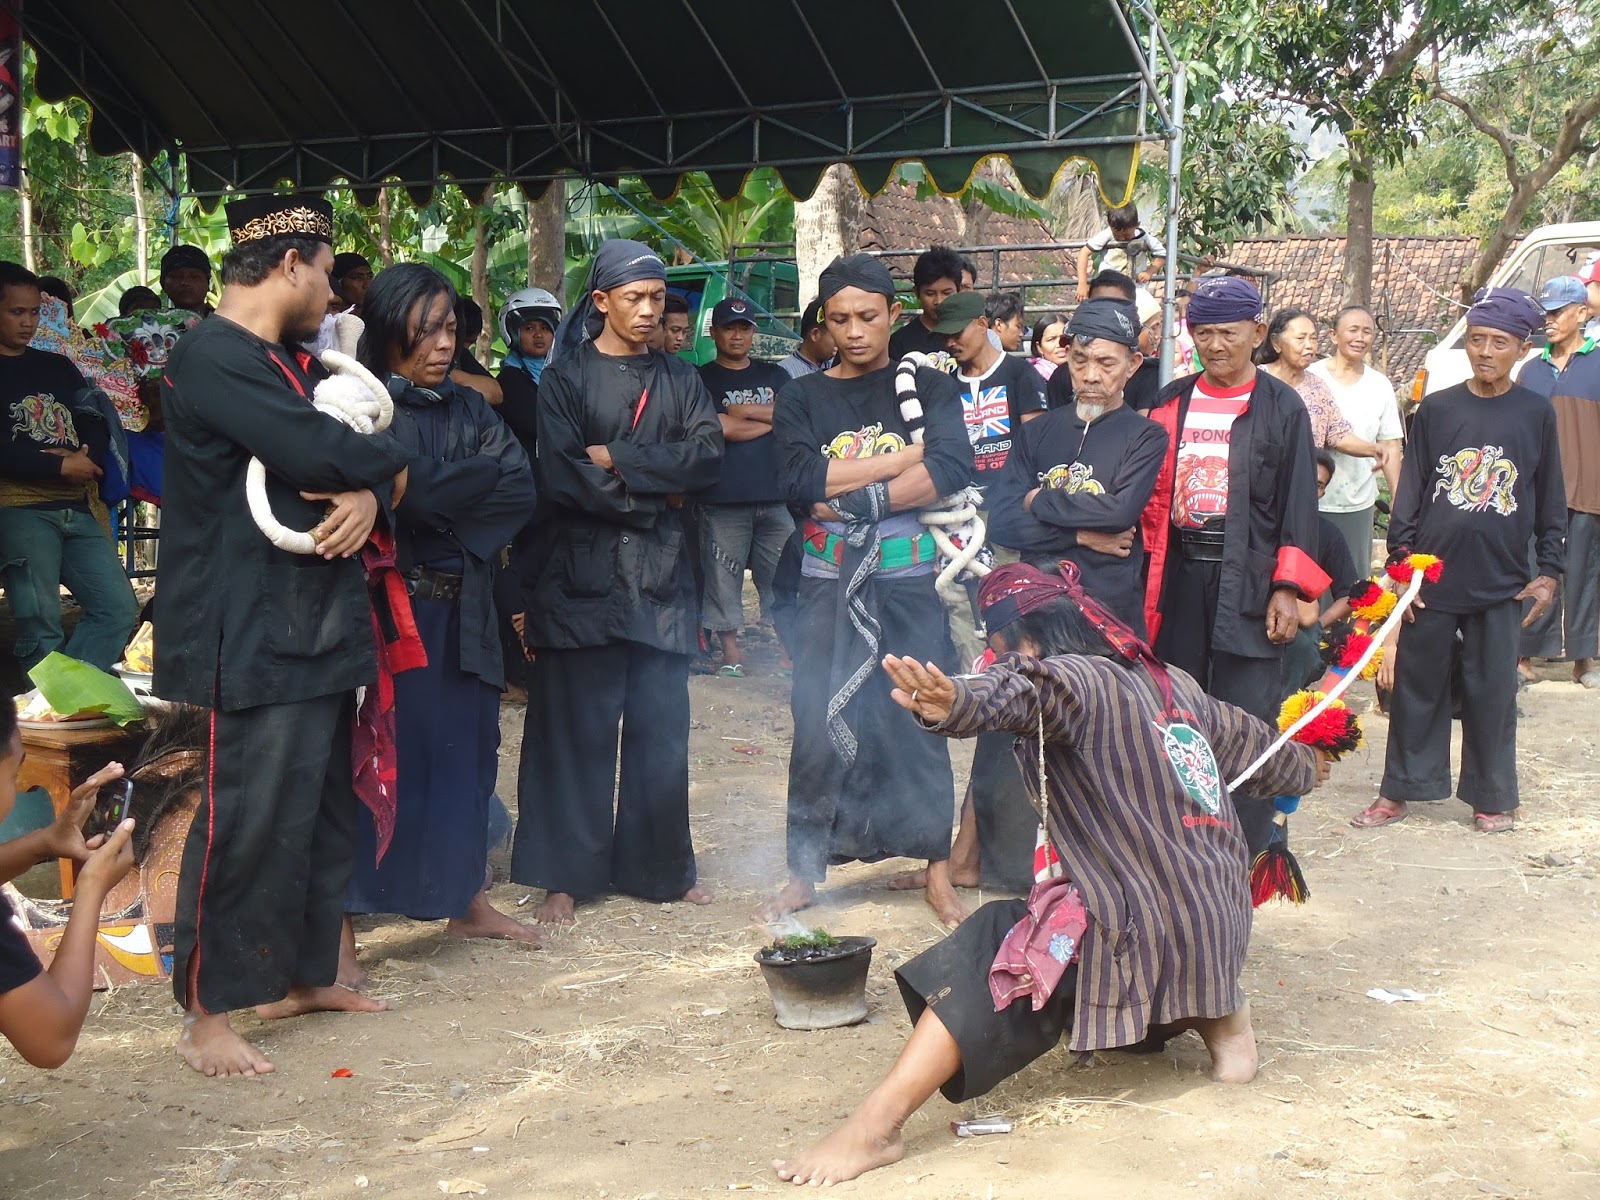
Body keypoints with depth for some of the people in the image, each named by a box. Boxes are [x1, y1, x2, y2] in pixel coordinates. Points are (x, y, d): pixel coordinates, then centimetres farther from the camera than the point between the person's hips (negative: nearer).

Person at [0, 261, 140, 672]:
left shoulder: (58, 367, 21)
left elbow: (97, 425, 13)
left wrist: (85, 456, -9)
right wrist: (62, 466, -11)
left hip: (78, 509, 6)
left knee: (119, 610, -2)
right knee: (40, 624, -10)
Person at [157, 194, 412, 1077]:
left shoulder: (292, 363, 17)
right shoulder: (214, 357, -14)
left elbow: (355, 459, 13)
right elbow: (316, 453, -25)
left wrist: (369, 493, -11)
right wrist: (389, 463, -5)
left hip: (318, 627, 10)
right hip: (250, 636, -10)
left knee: (323, 811, 15)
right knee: (247, 821, -6)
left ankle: (303, 974, 28)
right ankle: (206, 1013, 5)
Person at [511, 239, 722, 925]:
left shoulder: (678, 379, 14)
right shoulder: (565, 377, 2)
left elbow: (708, 455, -2)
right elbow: (559, 473, -12)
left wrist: (617, 459, -10)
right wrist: (654, 493, -7)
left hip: (660, 575, 3)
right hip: (581, 574, -3)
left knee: (661, 727, 6)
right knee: (578, 729, 0)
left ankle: (658, 867, 18)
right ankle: (564, 874, 8)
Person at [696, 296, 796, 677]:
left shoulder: (774, 376, 19)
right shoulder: (702, 380, 5)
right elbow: (722, 428, -10)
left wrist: (746, 411, -4)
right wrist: (772, 419, 0)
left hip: (775, 495, 3)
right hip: (723, 499, -3)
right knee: (723, 574, -2)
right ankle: (730, 651, 7)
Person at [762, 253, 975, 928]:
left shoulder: (929, 388, 5)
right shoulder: (802, 397, 8)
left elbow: (953, 470, -13)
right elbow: (798, 480, -11)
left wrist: (850, 498, -16)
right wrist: (902, 458, -11)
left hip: (908, 582, -1)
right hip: (828, 586, 1)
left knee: (918, 720, 2)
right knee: (819, 726, 2)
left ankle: (936, 870, 14)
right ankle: (804, 872, 13)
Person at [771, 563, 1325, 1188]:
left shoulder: (1070, 679, -11)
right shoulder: (1173, 683, 13)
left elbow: (1018, 691, -37)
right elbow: (1249, 737, 32)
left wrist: (954, 702, -59)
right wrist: (1304, 767, 54)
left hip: (1141, 940, -9)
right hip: (1221, 932, 9)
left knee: (993, 961, -13)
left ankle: (874, 1127, -25)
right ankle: (1216, 1013, 16)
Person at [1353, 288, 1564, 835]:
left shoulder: (1537, 414, 3)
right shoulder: (1436, 409, 3)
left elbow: (1551, 501, 8)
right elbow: (1411, 488, 4)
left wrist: (1549, 572, 4)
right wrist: (1401, 557, -2)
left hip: (1502, 583, 0)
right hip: (1431, 576, 1)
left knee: (1492, 691, 5)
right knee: (1417, 685, 7)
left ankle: (1492, 795, 19)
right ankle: (1400, 789, 19)